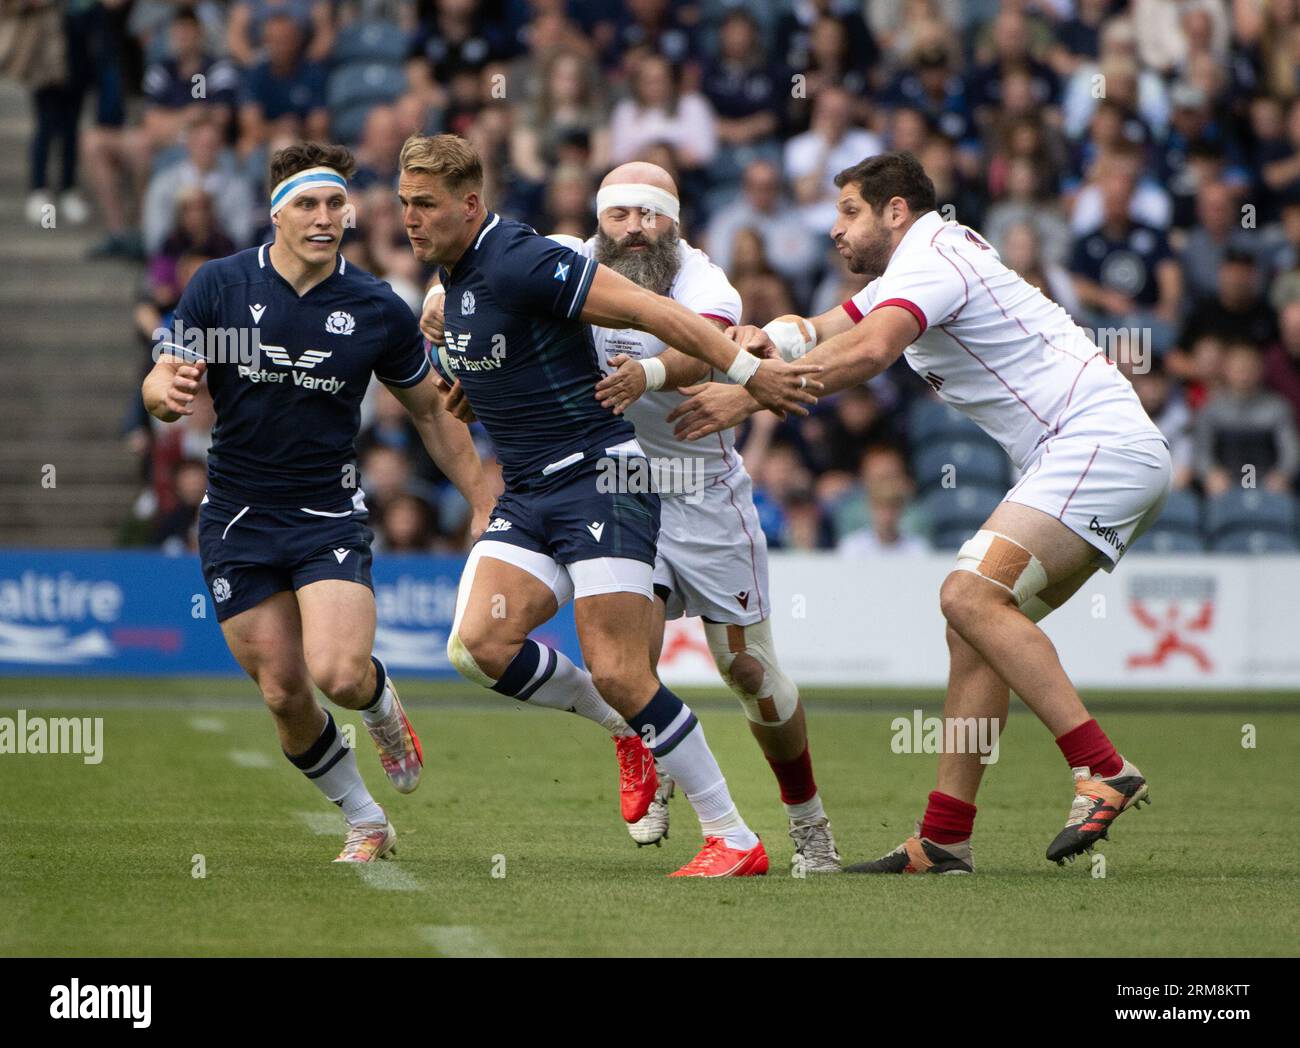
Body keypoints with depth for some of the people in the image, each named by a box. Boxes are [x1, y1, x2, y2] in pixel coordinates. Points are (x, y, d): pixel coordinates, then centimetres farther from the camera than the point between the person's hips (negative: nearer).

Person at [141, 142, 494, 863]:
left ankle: (382, 705, 15)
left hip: (329, 514, -1)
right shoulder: (220, 284, -5)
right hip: (237, 519, 1)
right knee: (284, 695, -3)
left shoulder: (379, 310, -4)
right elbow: (160, 384, -5)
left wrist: (485, 503, 6)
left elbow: (430, 411, 9)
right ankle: (367, 824, 19)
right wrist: (166, 390, -30)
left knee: (338, 674, -22)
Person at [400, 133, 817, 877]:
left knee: (618, 675, -14)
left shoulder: (521, 262, -17)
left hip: (599, 477, -8)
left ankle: (735, 840, -3)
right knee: (480, 644, -11)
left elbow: (645, 308, -20)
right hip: (528, 496, 8)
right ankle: (627, 728, 12)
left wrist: (749, 373, -21)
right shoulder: (452, 274, 12)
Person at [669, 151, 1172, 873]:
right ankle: (945, 838, 0)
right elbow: (818, 331, 25)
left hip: (1102, 444, -10)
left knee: (970, 596, -22)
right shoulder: (910, 271, 24)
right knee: (974, 626, 4)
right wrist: (767, 337, 1)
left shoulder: (931, 258, -9)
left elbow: (866, 353, -26)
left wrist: (748, 398, -24)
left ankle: (1101, 770, -25)